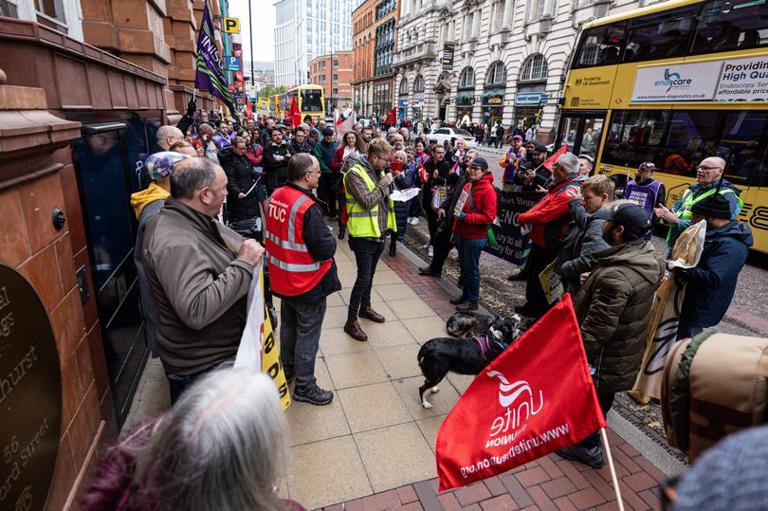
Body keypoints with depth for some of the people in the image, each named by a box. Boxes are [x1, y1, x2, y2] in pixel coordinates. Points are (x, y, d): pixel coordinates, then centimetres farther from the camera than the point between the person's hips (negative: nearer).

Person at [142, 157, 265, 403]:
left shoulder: (191, 221, 1)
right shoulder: (175, 244, -31)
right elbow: (196, 311, -38)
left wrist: (247, 252, -3)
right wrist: (243, 264, -33)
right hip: (201, 366, -9)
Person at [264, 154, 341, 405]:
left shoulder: (274, 197, -2)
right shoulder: (308, 208, -28)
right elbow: (325, 249, -26)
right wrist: (331, 239, -7)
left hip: (281, 278, 8)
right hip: (308, 284, -8)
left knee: (288, 325, 25)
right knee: (308, 334, 8)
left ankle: (287, 369, 45)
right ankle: (304, 386, 23)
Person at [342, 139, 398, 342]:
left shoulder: (378, 171, 10)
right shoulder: (355, 173, -17)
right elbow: (367, 201, -26)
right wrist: (384, 183, -17)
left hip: (379, 233, 8)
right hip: (364, 235, -8)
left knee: (369, 274, 21)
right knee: (363, 278, -5)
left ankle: (365, 307, 39)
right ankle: (351, 322, 7)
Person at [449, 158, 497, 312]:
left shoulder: (488, 190, -14)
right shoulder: (468, 186, 12)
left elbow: (489, 217, -19)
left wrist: (466, 217, -23)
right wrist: (456, 231, 19)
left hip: (475, 237, -8)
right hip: (463, 234, 8)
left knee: (471, 268, 1)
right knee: (463, 266, 17)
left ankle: (472, 300, 15)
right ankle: (465, 295, 31)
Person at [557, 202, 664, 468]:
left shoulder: (615, 276, -35)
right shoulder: (649, 258, -4)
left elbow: (599, 326, -32)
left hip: (605, 354, -9)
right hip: (628, 346, 9)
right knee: (603, 395, 27)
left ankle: (587, 447, 32)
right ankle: (591, 435, 49)